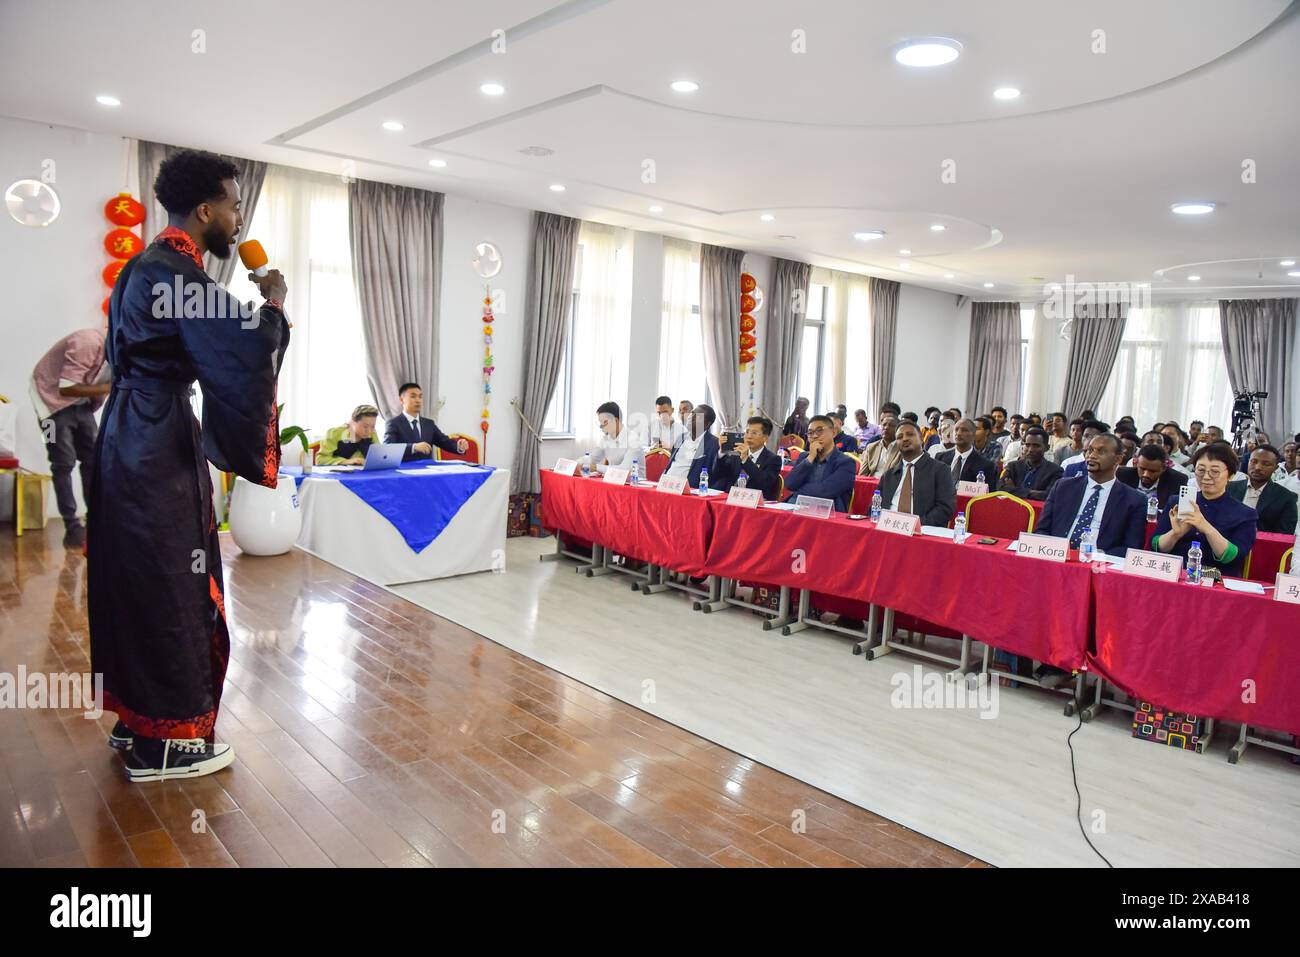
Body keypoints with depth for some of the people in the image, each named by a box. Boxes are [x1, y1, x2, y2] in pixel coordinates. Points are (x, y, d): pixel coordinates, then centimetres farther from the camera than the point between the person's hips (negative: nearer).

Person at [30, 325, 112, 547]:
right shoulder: (89, 342, -31)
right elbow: (66, 388, -32)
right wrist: (109, 388, -32)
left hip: (81, 403, 8)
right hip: (54, 398, -8)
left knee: (93, 459, 5)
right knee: (64, 464, -9)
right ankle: (72, 528, -5)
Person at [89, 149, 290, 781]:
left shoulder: (148, 268, 15)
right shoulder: (176, 274, -17)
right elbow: (248, 350, -25)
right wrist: (273, 302, -8)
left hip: (136, 441, 10)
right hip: (158, 449, -10)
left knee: (139, 583, 16)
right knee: (170, 590, -1)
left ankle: (135, 720, 29)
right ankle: (163, 744, 10)